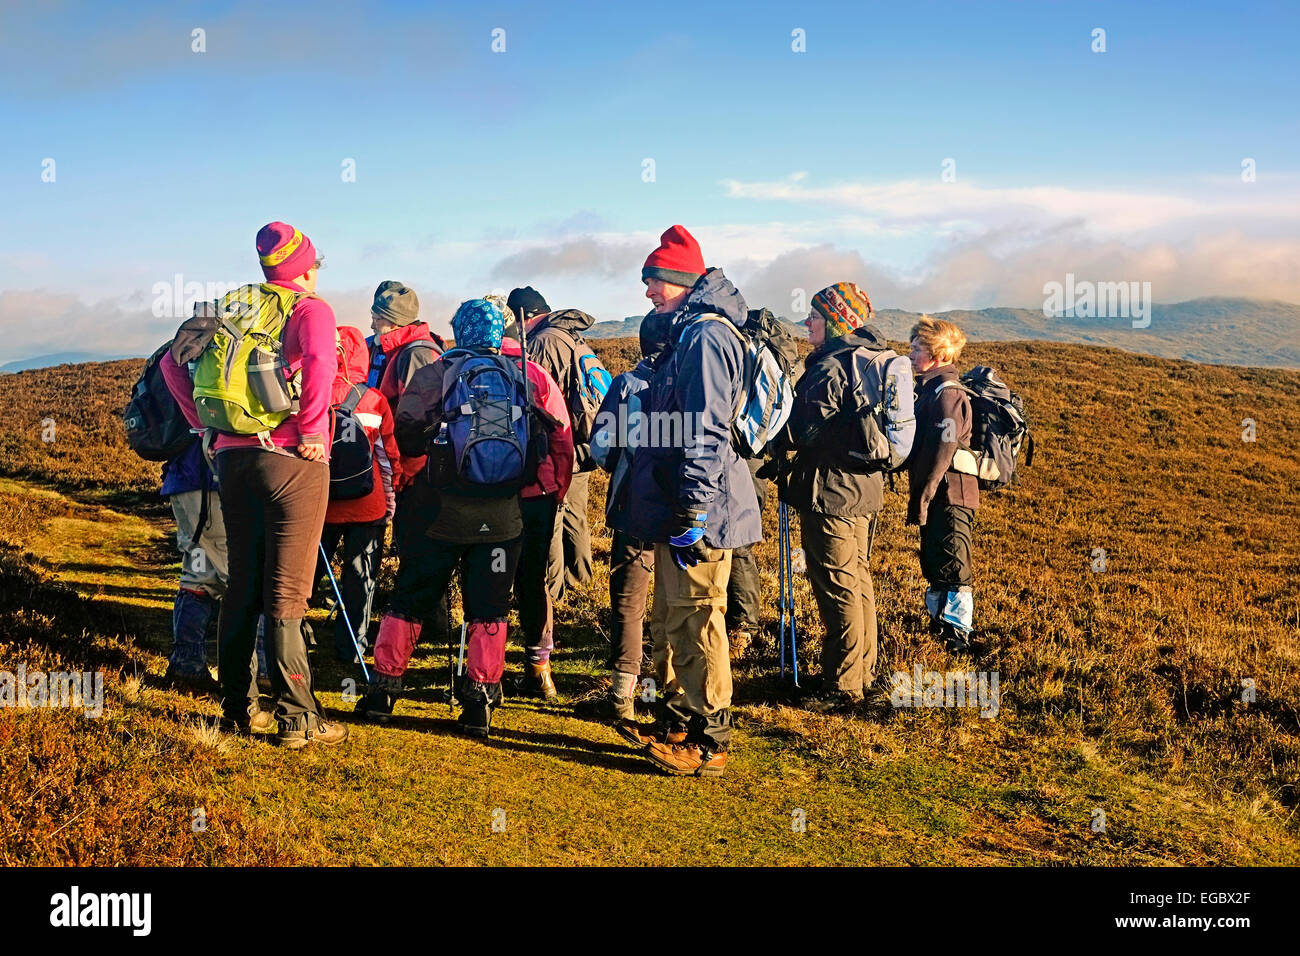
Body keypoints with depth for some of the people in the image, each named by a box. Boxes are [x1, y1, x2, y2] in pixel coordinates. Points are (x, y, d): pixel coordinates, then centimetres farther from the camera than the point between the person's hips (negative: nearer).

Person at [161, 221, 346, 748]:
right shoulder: (311, 308, -3)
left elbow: (173, 361, 14)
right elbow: (319, 361, -24)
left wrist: (207, 423, 14)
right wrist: (311, 432, -15)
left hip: (234, 455, 6)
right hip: (291, 460, -6)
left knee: (241, 586, 13)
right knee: (286, 593, -3)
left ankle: (238, 706, 21)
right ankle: (298, 717, 1)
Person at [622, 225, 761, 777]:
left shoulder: (705, 336, -15)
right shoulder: (688, 332, 18)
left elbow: (707, 433, -22)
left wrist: (692, 513, -23)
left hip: (700, 510, -11)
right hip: (678, 509, 11)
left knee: (694, 621, -5)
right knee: (675, 619, 17)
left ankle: (709, 744, 3)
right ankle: (682, 721, 29)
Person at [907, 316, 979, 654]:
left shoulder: (948, 393, -15)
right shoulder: (929, 389, 16)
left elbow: (944, 449, -22)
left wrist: (924, 494, -23)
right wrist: (919, 494, 17)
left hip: (950, 494, -10)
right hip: (935, 496, 10)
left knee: (952, 566, -8)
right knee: (932, 560, 18)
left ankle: (957, 633, -4)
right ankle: (939, 622, 32)